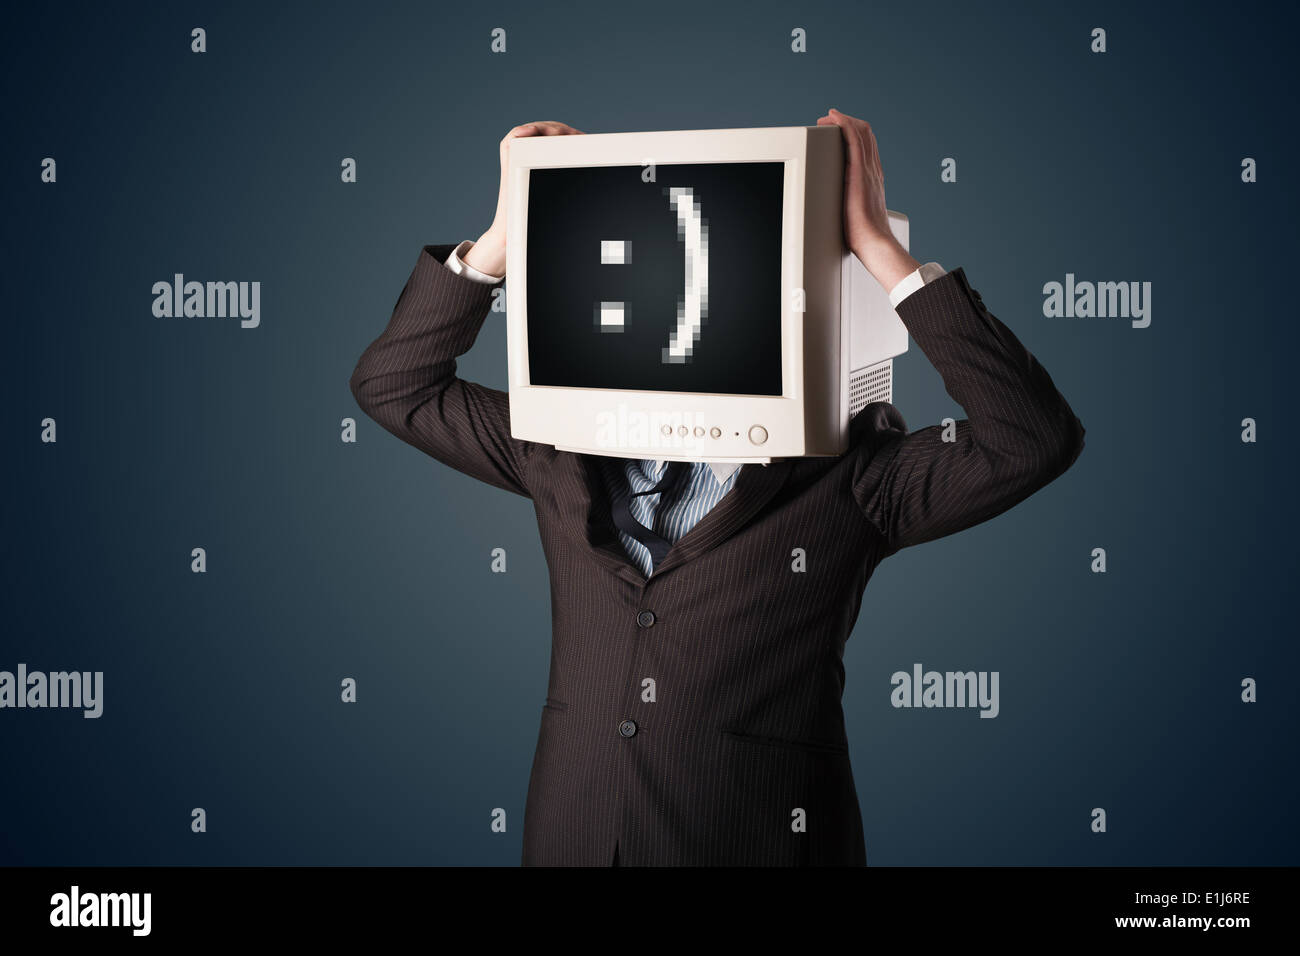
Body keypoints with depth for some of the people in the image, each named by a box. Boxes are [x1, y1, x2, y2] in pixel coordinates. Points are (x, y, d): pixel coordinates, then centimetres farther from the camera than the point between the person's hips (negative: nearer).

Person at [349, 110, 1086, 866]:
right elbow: (394, 384, 11)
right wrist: (503, 234, -1)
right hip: (571, 835, 4)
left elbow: (1033, 439, -19)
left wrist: (877, 245, -17)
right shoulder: (564, 453, 6)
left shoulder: (845, 477, -7)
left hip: (759, 840, -3)